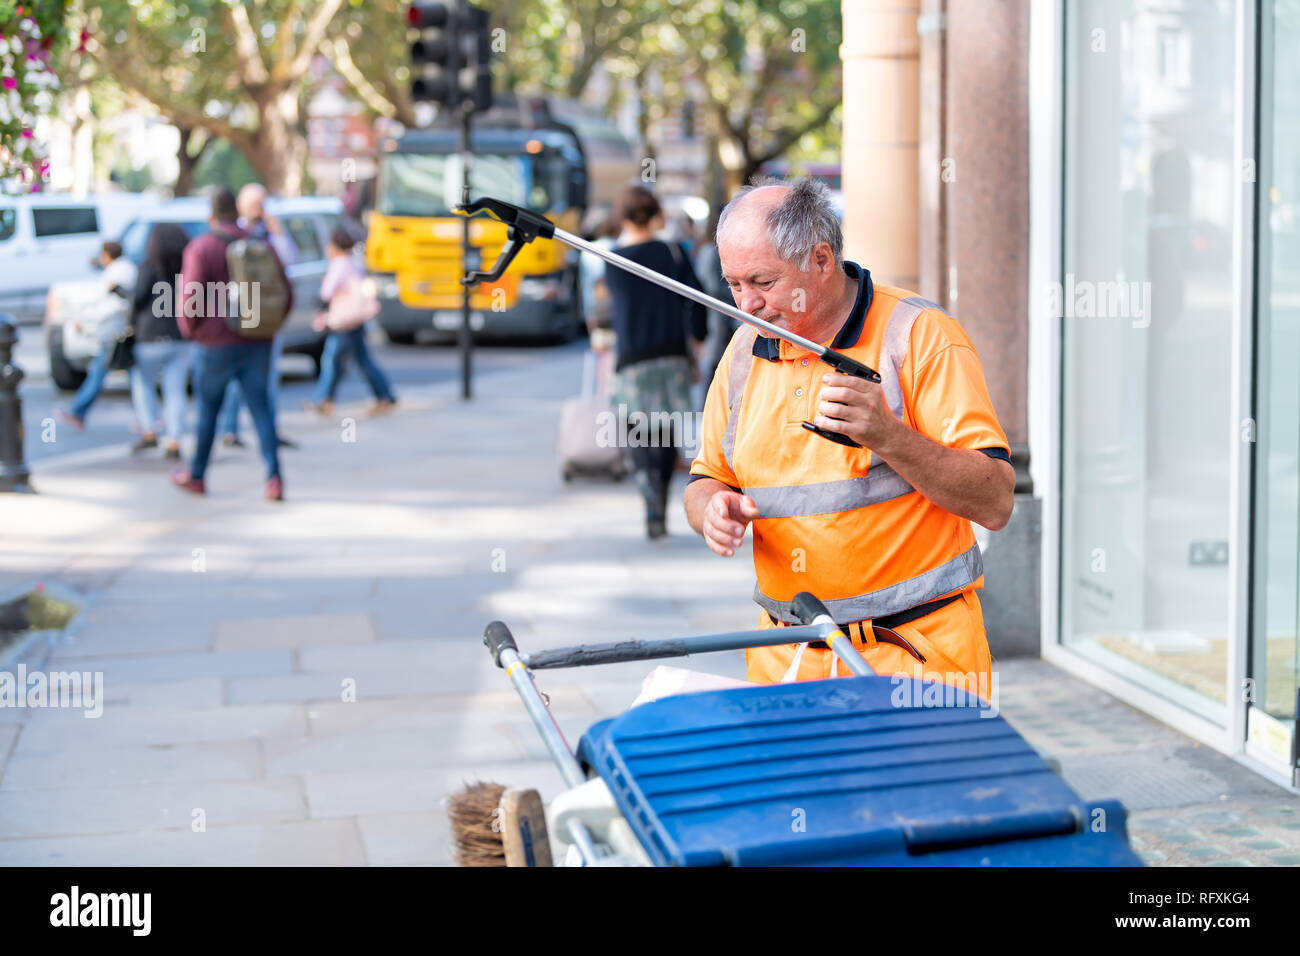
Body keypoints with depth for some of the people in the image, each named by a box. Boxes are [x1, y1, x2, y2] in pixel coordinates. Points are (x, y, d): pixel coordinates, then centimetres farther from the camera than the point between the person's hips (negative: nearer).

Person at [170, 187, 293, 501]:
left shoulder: (200, 248, -7)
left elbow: (190, 297, -14)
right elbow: (285, 293, 5)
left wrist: (190, 329, 5)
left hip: (217, 344, -3)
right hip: (257, 344, 3)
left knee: (207, 410, 12)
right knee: (261, 409, 3)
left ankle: (196, 476, 26)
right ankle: (274, 477, -11)